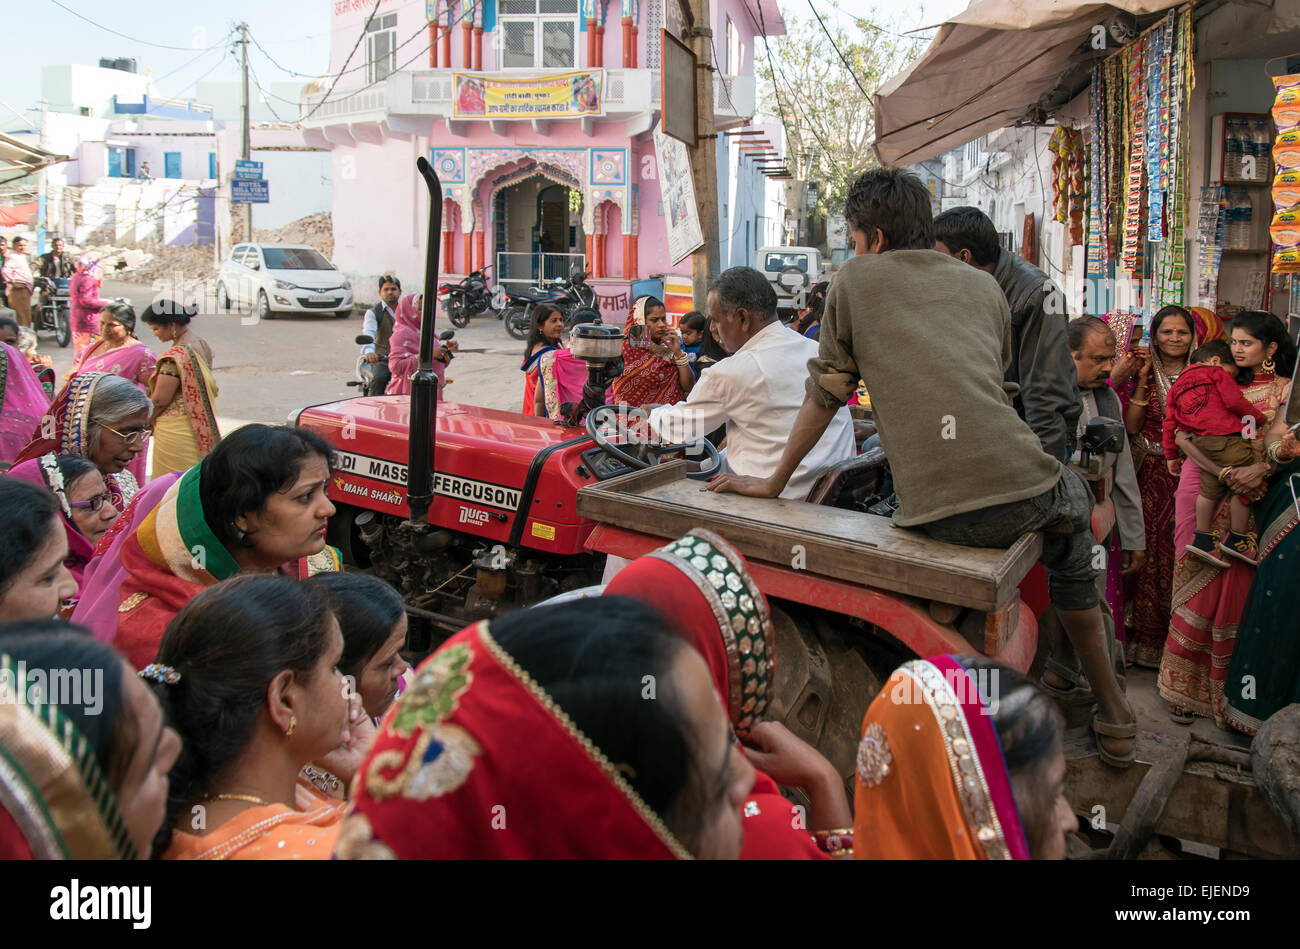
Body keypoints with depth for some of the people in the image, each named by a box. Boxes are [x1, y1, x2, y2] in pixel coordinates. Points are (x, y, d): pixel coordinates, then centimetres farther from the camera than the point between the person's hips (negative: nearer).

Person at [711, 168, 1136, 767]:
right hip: (1023, 490, 3)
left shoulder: (854, 279, 11)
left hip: (937, 516, -3)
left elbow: (824, 395, 13)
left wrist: (772, 483, 23)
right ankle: (1113, 721, 41)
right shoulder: (982, 285, 20)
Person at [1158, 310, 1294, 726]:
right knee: (1199, 580, 1)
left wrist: (1260, 469, -21)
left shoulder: (1286, 389, 7)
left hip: (1252, 497, -1)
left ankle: (1224, 686, 8)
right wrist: (1225, 472, -14)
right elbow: (1183, 434, -1)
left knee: (1236, 585, -3)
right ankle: (1186, 685, 9)